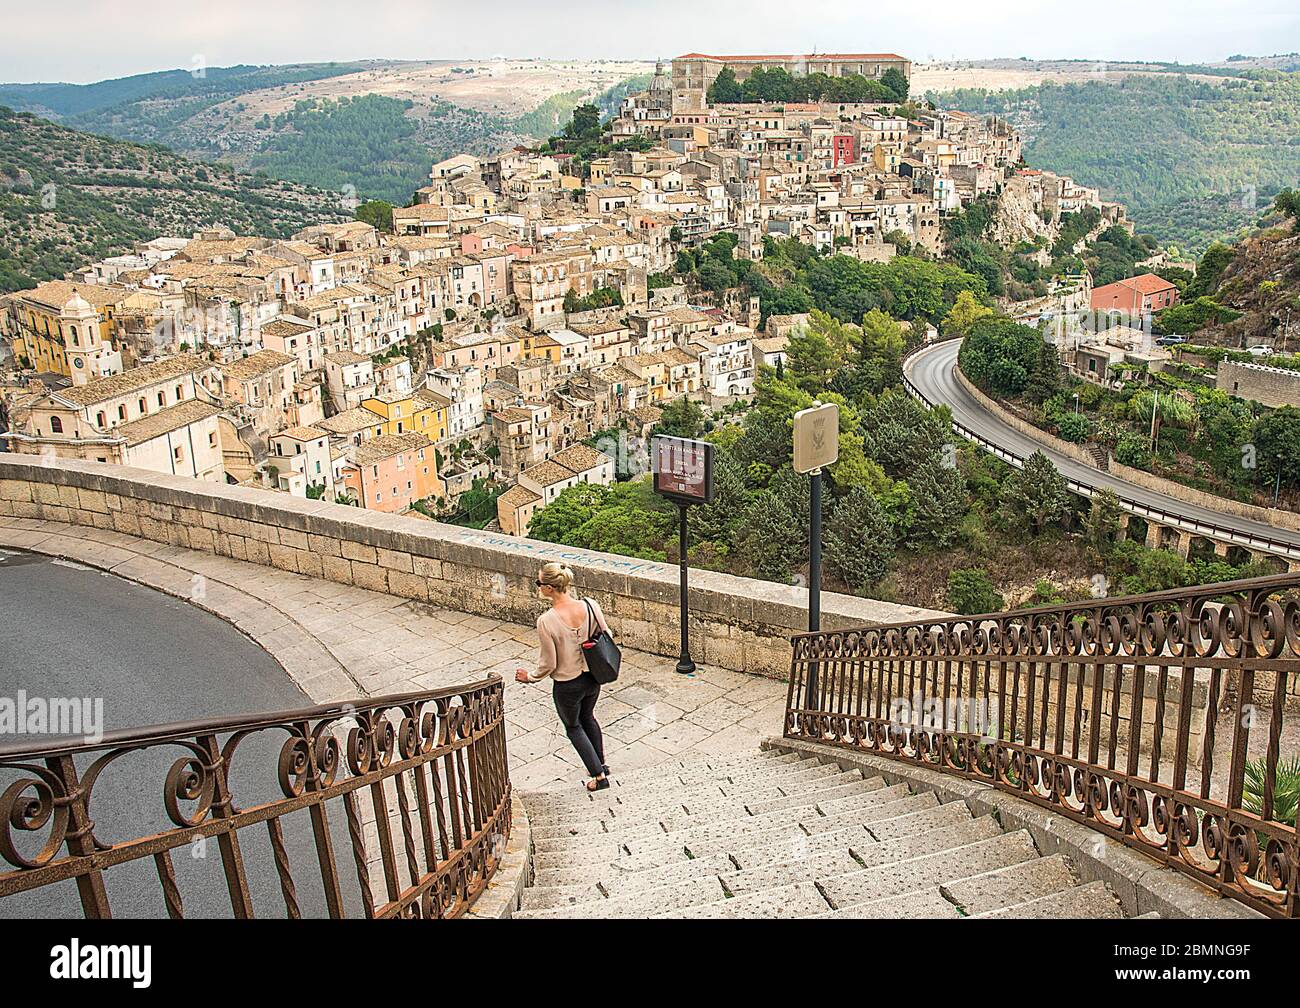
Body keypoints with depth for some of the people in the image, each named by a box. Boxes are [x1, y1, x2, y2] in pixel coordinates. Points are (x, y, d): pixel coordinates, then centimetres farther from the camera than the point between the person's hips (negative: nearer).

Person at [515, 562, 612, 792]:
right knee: (588, 717, 32)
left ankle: (598, 775, 28)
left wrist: (531, 677, 1)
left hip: (567, 685, -5)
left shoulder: (546, 621, -29)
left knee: (573, 727, 24)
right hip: (592, 678, 5)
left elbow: (548, 664, -20)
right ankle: (601, 764, 48)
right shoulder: (590, 605, -17)